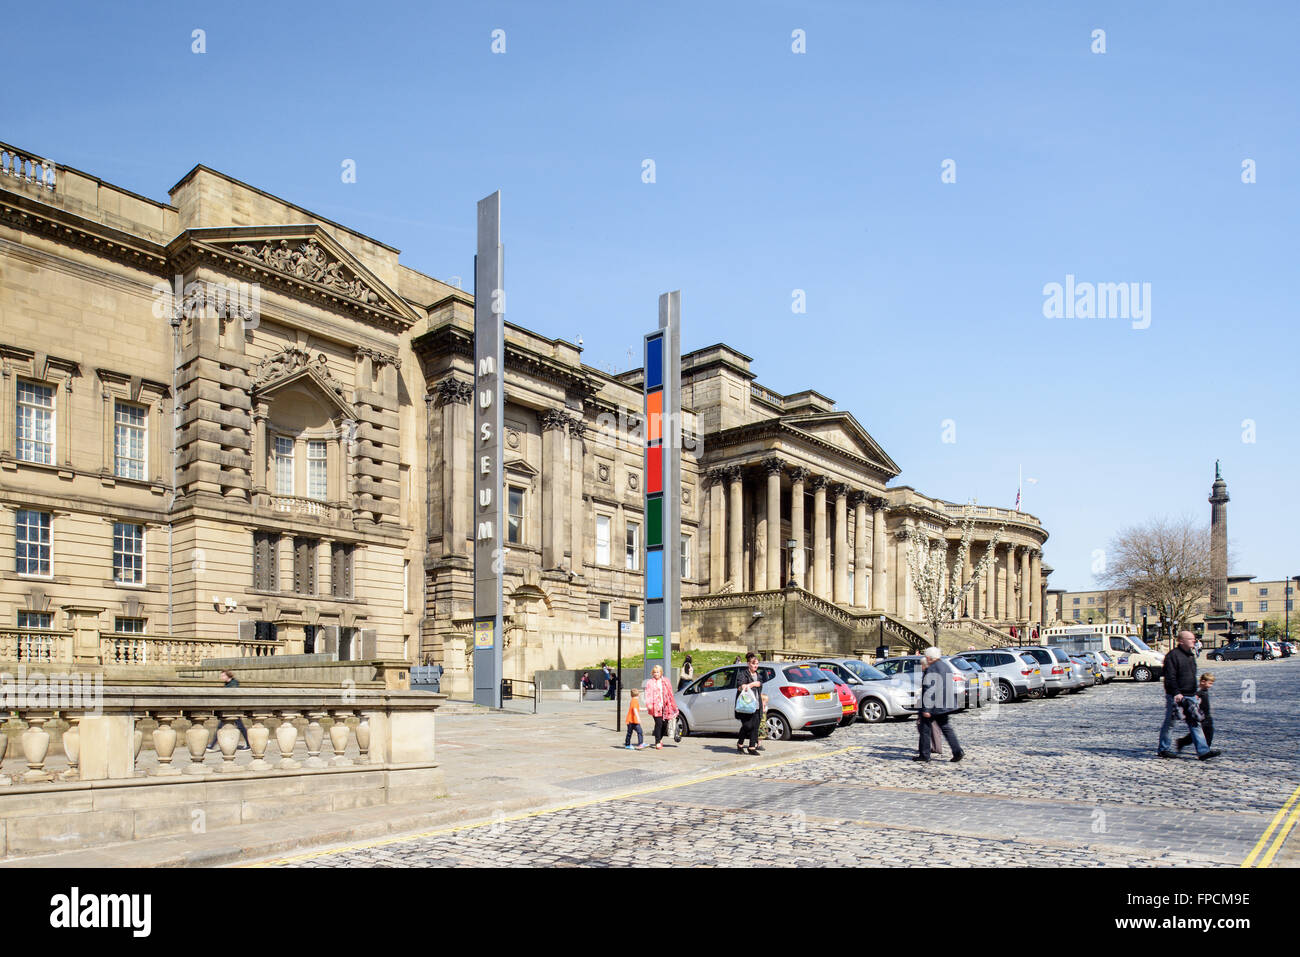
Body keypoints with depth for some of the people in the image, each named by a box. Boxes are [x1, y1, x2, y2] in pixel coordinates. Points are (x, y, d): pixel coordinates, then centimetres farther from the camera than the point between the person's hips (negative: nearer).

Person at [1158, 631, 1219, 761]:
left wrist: (1194, 693, 22)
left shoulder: (1191, 655, 15)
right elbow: (1170, 677, -18)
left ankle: (1203, 751, 4)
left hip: (1190, 696, 8)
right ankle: (1163, 750, 12)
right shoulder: (1173, 655, -13)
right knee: (1170, 723, 1)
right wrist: (1176, 693, -24)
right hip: (1176, 696, -8)